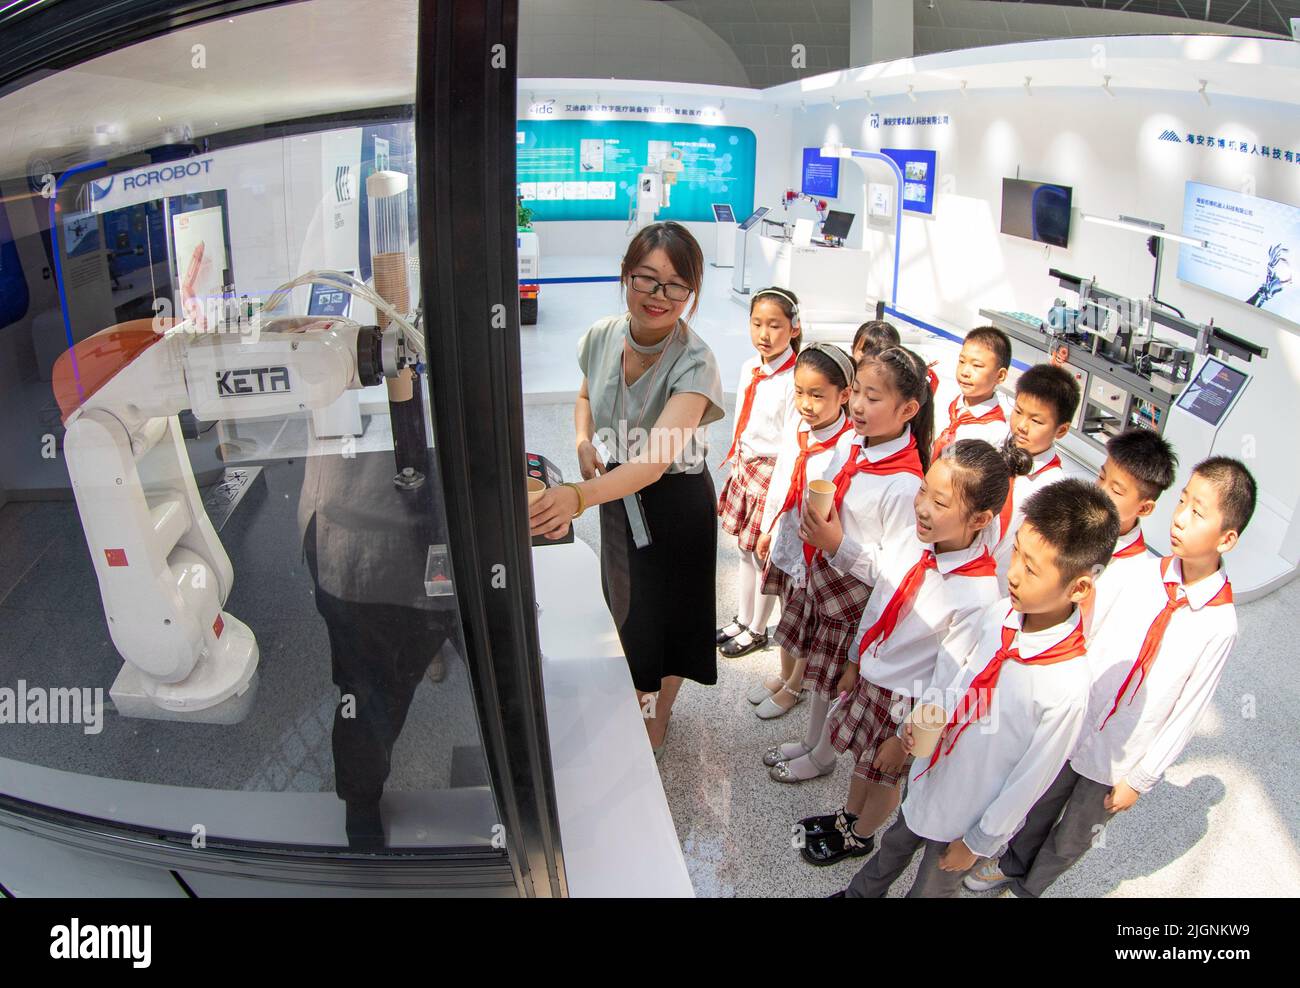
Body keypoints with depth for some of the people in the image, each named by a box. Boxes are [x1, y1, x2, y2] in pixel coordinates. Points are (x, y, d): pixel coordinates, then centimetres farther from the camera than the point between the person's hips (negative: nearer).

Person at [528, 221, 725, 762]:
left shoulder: (693, 362, -30)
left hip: (673, 501, -5)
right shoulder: (602, 336, -12)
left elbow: (654, 460, -43)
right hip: (616, 495, 5)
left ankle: (655, 724, 43)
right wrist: (584, 443, -9)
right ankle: (642, 701, 53)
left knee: (660, 621, 14)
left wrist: (578, 495, -59)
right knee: (625, 608, 23)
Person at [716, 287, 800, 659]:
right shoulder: (750, 368, 0)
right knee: (745, 548, 21)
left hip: (772, 474, -7)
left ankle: (757, 630, 31)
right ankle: (742, 620, 41)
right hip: (743, 469, 8)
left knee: (765, 555, 9)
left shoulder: (794, 380, -23)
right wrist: (736, 468, 15)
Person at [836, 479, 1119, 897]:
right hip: (929, 776, 5)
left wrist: (978, 842, -9)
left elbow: (1031, 781, -21)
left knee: (931, 887, 22)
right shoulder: (1000, 614, -18)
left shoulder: (1067, 687, -34)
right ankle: (859, 894, 58)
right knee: (894, 846, 31)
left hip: (963, 817, -5)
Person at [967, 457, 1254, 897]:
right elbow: (1092, 644, -2)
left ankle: (1027, 888, 47)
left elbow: (1188, 712, -12)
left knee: (1071, 839, 20)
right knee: (1040, 808, 25)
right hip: (1074, 726, 3)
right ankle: (1011, 863, 53)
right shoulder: (1143, 571, -13)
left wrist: (1140, 779, -7)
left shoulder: (1220, 624, -21)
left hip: (1118, 760, -2)